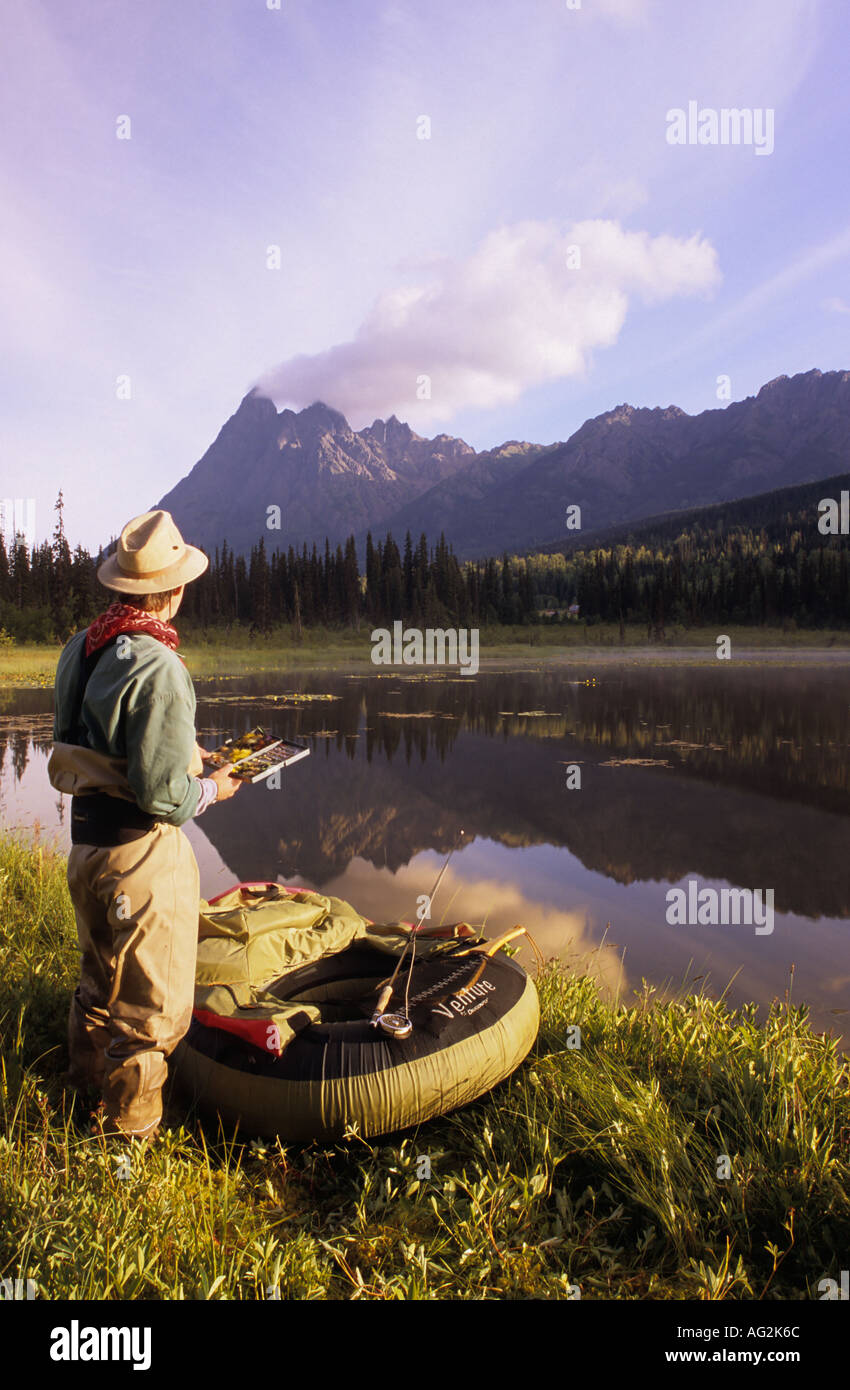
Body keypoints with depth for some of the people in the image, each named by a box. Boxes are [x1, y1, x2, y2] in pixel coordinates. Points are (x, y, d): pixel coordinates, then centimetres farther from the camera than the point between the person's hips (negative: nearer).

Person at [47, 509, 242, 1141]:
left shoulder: (80, 649, 1)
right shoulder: (157, 667, -25)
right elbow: (165, 797, -26)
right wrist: (210, 788, -5)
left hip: (85, 839, 9)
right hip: (142, 852, -9)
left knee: (101, 975, 30)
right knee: (152, 1002, 10)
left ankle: (88, 1080, 51)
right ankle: (132, 1130, 26)